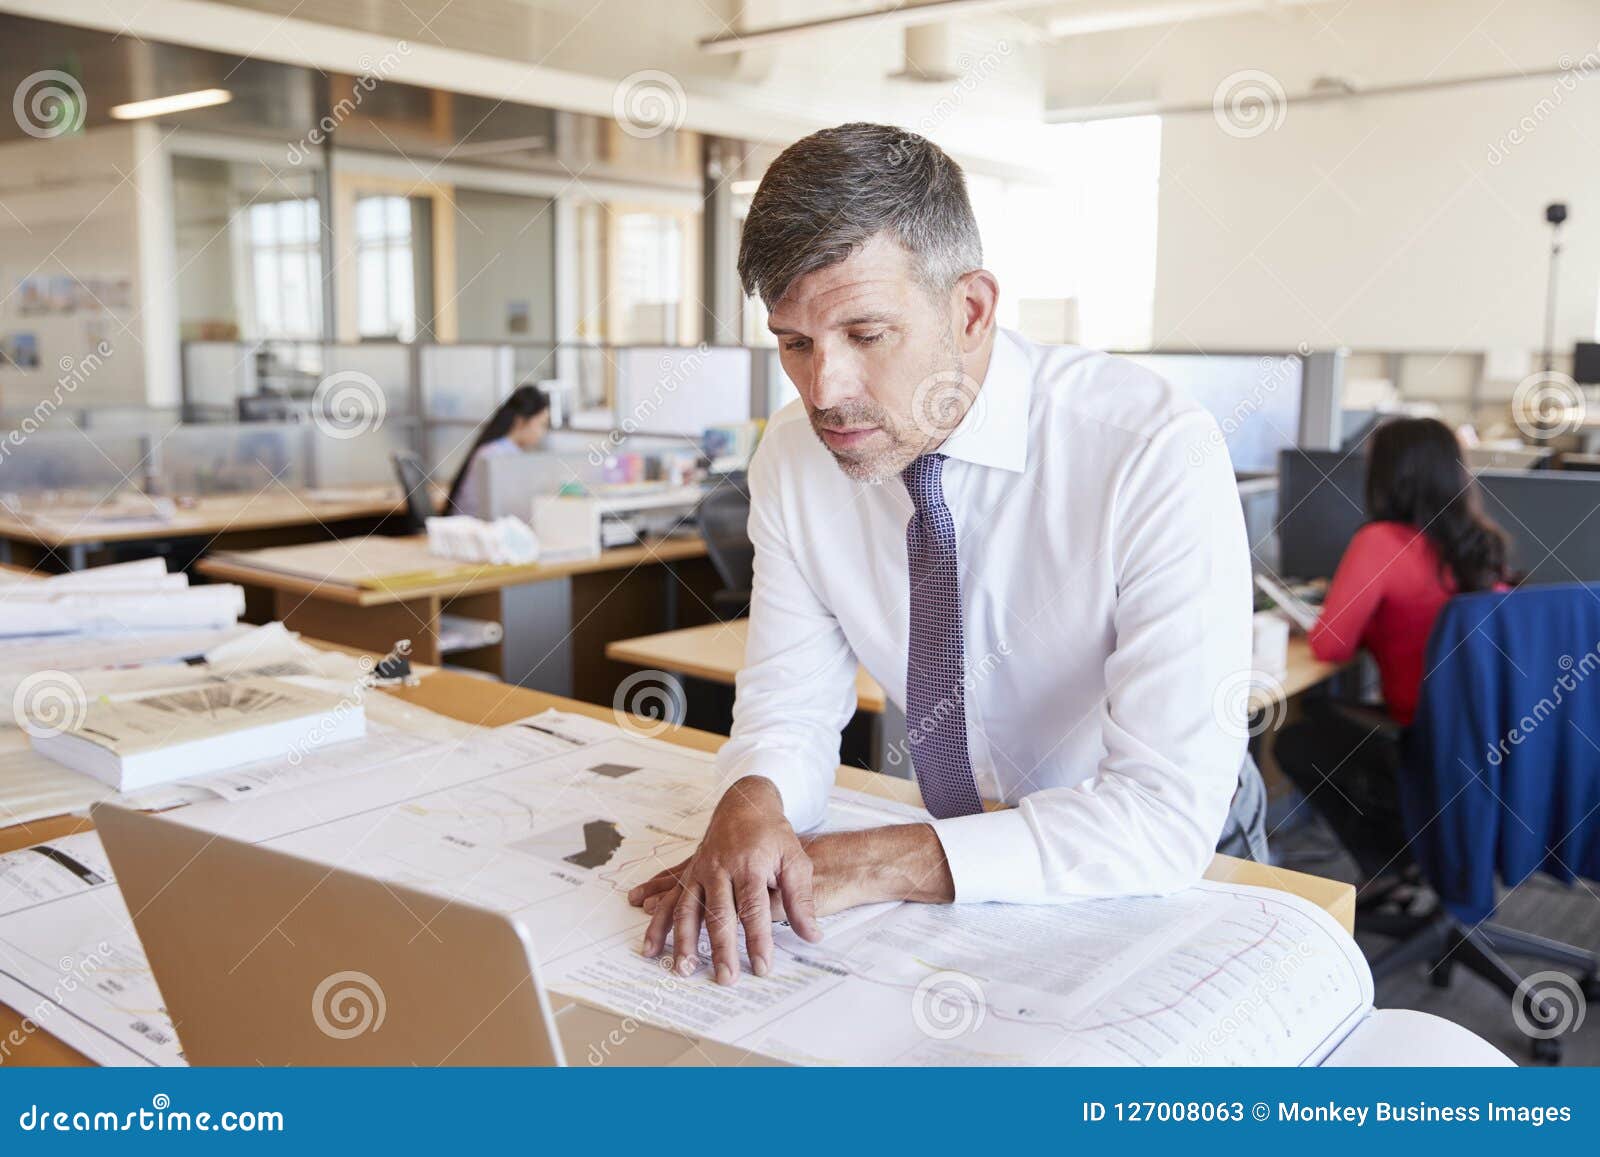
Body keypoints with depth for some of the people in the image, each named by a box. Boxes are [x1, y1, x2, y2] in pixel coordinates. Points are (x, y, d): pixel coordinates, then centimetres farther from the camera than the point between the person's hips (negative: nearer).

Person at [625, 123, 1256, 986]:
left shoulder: (1157, 452, -25)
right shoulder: (793, 458, -10)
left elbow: (1167, 816, -27)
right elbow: (787, 705, -3)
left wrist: (870, 866, -31)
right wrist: (751, 805, -27)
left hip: (1164, 871, -3)